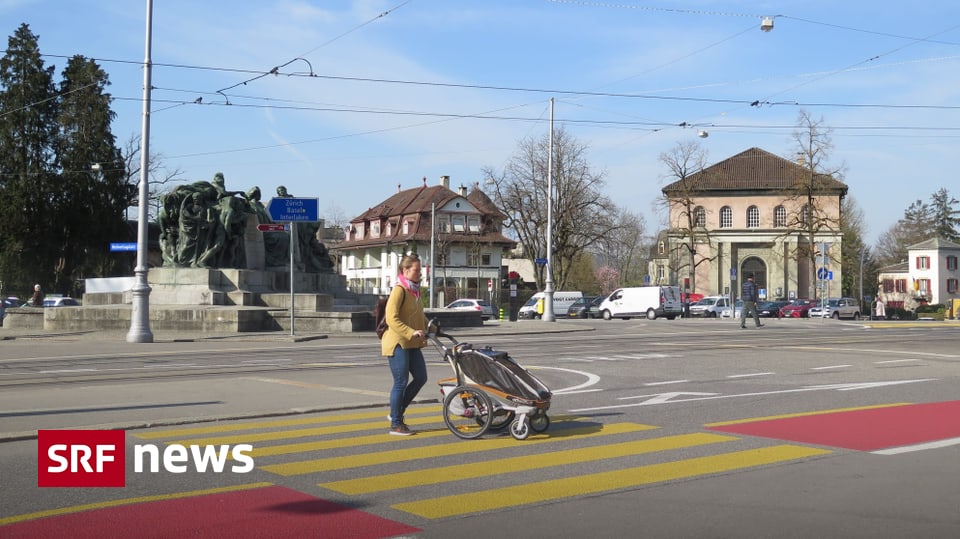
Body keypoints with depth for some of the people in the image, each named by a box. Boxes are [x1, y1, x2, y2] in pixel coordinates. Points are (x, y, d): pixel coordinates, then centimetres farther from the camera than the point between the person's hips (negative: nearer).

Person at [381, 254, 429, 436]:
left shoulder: (414, 290, 14)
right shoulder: (399, 290, -14)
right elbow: (392, 318, -22)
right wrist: (411, 332, -26)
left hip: (412, 345, 9)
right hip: (398, 343, -9)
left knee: (421, 377, 8)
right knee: (401, 383, -4)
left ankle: (397, 412, 21)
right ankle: (396, 424, 6)